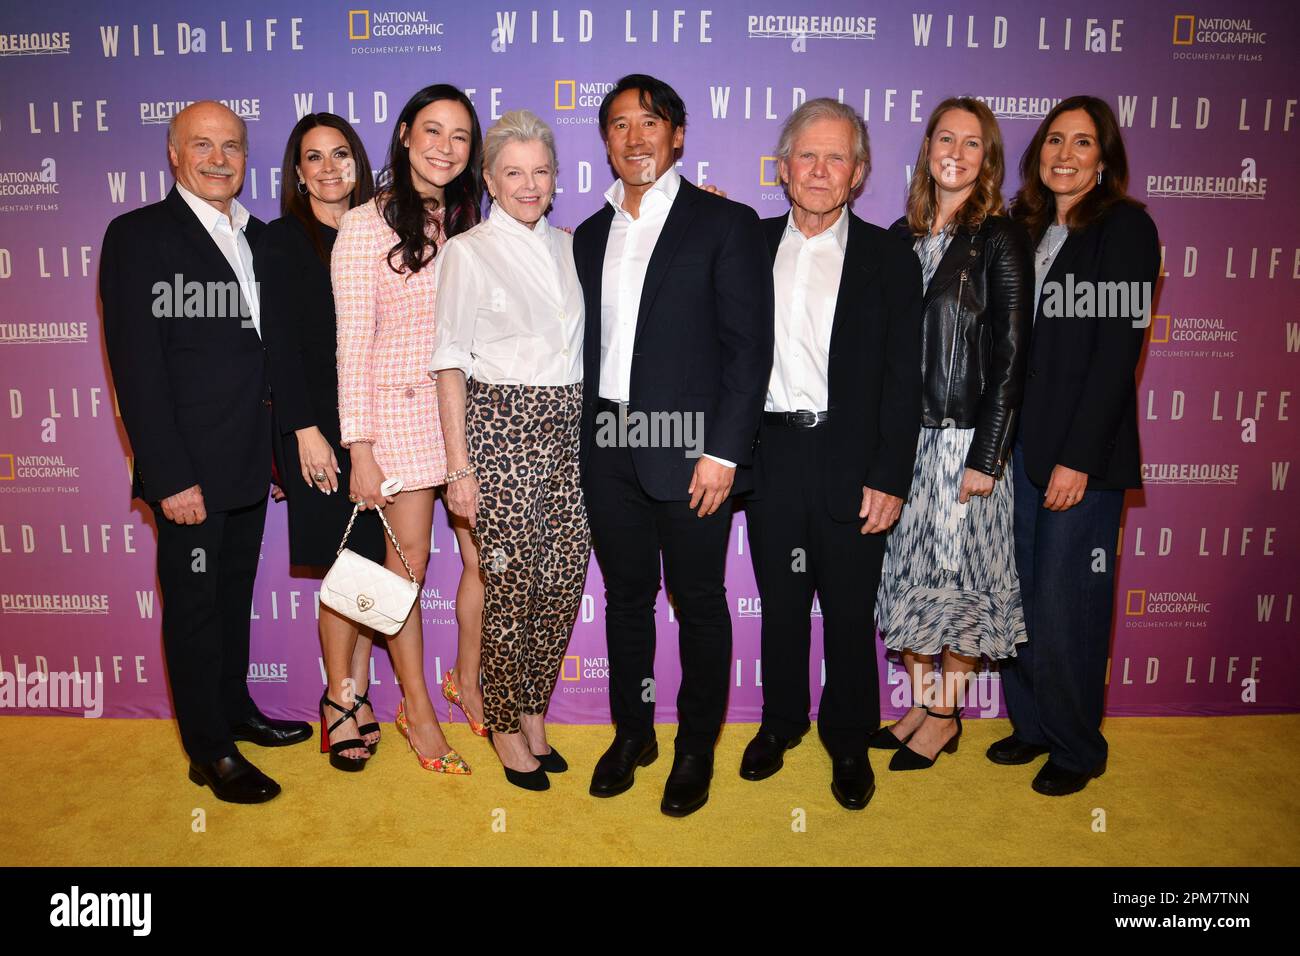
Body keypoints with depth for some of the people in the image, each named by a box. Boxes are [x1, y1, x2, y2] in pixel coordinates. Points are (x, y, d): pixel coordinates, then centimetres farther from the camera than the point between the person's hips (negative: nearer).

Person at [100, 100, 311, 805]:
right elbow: (136, 367, -13)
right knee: (194, 603, 6)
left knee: (235, 595, 19)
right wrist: (170, 476, -18)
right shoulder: (137, 236, -7)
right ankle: (210, 751, 19)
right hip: (189, 468, -6)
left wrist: (281, 448, 8)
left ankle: (234, 709, 36)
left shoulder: (258, 238, 11)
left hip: (248, 465, 6)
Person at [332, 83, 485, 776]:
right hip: (400, 411, -5)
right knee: (408, 563, 5)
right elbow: (353, 341, -9)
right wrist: (360, 448, -12)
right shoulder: (367, 224, -6)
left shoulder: (467, 222, 11)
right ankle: (416, 706, 23)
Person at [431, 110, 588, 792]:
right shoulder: (467, 252, -1)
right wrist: (459, 467, -9)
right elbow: (450, 365, -4)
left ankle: (534, 711, 26)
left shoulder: (569, 246, 14)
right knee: (511, 586, 0)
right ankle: (505, 725, 21)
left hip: (570, 430, 5)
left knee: (564, 582, 6)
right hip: (503, 430, -5)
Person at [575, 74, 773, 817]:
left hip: (692, 450, -4)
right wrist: (581, 443, 8)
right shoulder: (591, 235, 15)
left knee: (699, 602, 6)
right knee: (626, 595, 14)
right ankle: (632, 732, 31)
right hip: (608, 448, 5)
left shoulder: (726, 224, -1)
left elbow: (749, 346, -8)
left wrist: (724, 453, -14)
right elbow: (588, 346, 15)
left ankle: (698, 748, 23)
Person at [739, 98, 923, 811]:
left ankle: (848, 742, 28)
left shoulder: (888, 258, 0)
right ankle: (780, 723, 34)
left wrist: (889, 479, -8)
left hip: (851, 464, -2)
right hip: (771, 455, 2)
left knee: (849, 611, 8)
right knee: (780, 603, 14)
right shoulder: (751, 245, 7)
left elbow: (903, 379, -3)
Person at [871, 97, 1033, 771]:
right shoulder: (902, 238, 10)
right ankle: (921, 704, 25)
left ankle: (945, 718, 20)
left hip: (964, 438, -5)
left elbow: (1010, 357, -9)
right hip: (903, 437, 5)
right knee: (908, 572, 10)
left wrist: (986, 458, -13)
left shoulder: (999, 239, -4)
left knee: (957, 576, 3)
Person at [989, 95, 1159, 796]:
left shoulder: (1125, 227, -5)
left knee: (1065, 606, 1)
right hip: (1015, 444, 6)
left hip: (1082, 452, -6)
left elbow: (1118, 350, -12)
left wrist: (1079, 457, -17)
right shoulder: (1023, 231, 14)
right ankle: (1032, 723, 29)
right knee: (1017, 596, 11)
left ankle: (1076, 748, 20)